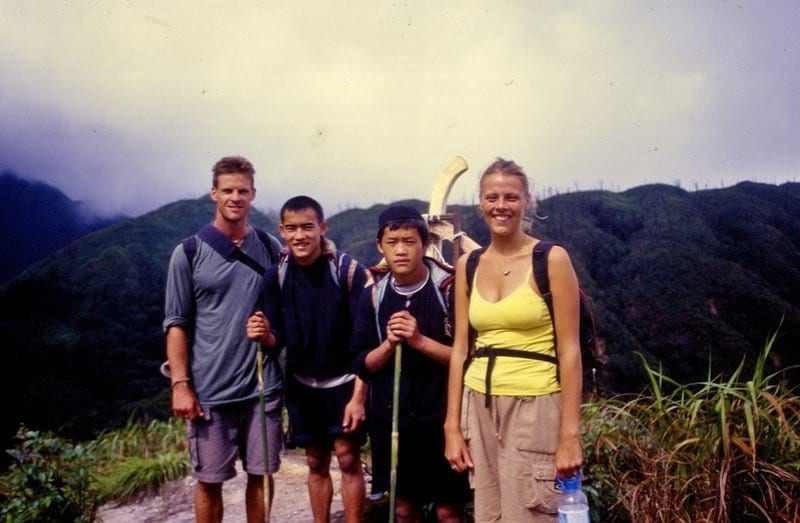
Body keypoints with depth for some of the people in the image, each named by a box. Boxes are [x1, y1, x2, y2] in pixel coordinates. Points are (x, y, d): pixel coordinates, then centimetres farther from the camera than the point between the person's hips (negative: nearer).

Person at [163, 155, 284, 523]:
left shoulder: (270, 248, 5)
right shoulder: (189, 253, -3)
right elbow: (176, 324, -3)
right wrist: (180, 385, -8)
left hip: (264, 386, 3)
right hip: (210, 390, -2)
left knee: (262, 474, 11)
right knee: (210, 480, 8)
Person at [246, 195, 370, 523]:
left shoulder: (349, 271, -15)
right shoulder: (276, 276, -5)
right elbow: (279, 338, 2)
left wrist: (359, 396, -17)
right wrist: (264, 335, -21)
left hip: (344, 381, -3)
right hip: (301, 384, 3)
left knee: (348, 459, -2)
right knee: (316, 463, 11)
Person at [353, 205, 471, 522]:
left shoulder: (450, 288, -8)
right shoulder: (374, 296, 3)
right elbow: (365, 366, 4)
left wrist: (419, 340, -22)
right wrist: (389, 344, -15)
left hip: (442, 416, -3)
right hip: (390, 417, 4)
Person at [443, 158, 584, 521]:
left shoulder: (552, 259, -7)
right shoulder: (468, 266, 6)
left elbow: (569, 350, -9)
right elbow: (461, 349, 7)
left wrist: (570, 434, -13)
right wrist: (452, 426, 5)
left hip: (534, 406, -4)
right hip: (480, 406, 4)